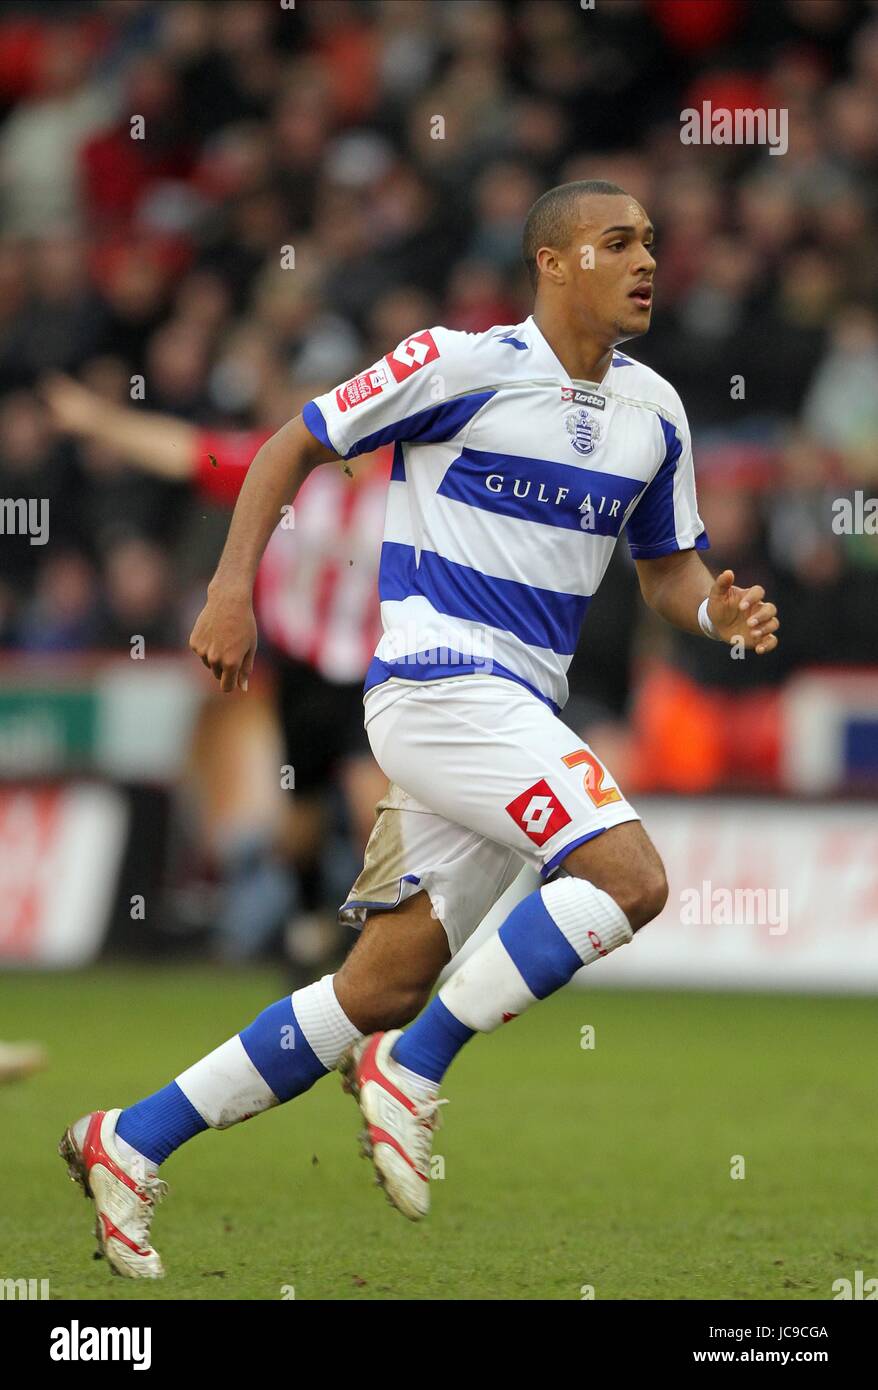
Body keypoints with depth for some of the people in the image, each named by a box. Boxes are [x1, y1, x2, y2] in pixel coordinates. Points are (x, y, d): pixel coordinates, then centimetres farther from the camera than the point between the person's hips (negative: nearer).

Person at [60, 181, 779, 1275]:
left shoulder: (654, 413, 13)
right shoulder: (463, 365, -7)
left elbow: (667, 569, 22)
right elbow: (294, 447, 0)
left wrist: (715, 610, -1)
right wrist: (233, 588, -10)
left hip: (516, 715, 7)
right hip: (437, 682, -7)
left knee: (383, 992, 6)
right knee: (629, 876, -23)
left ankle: (129, 1143, 14)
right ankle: (412, 1067, -11)